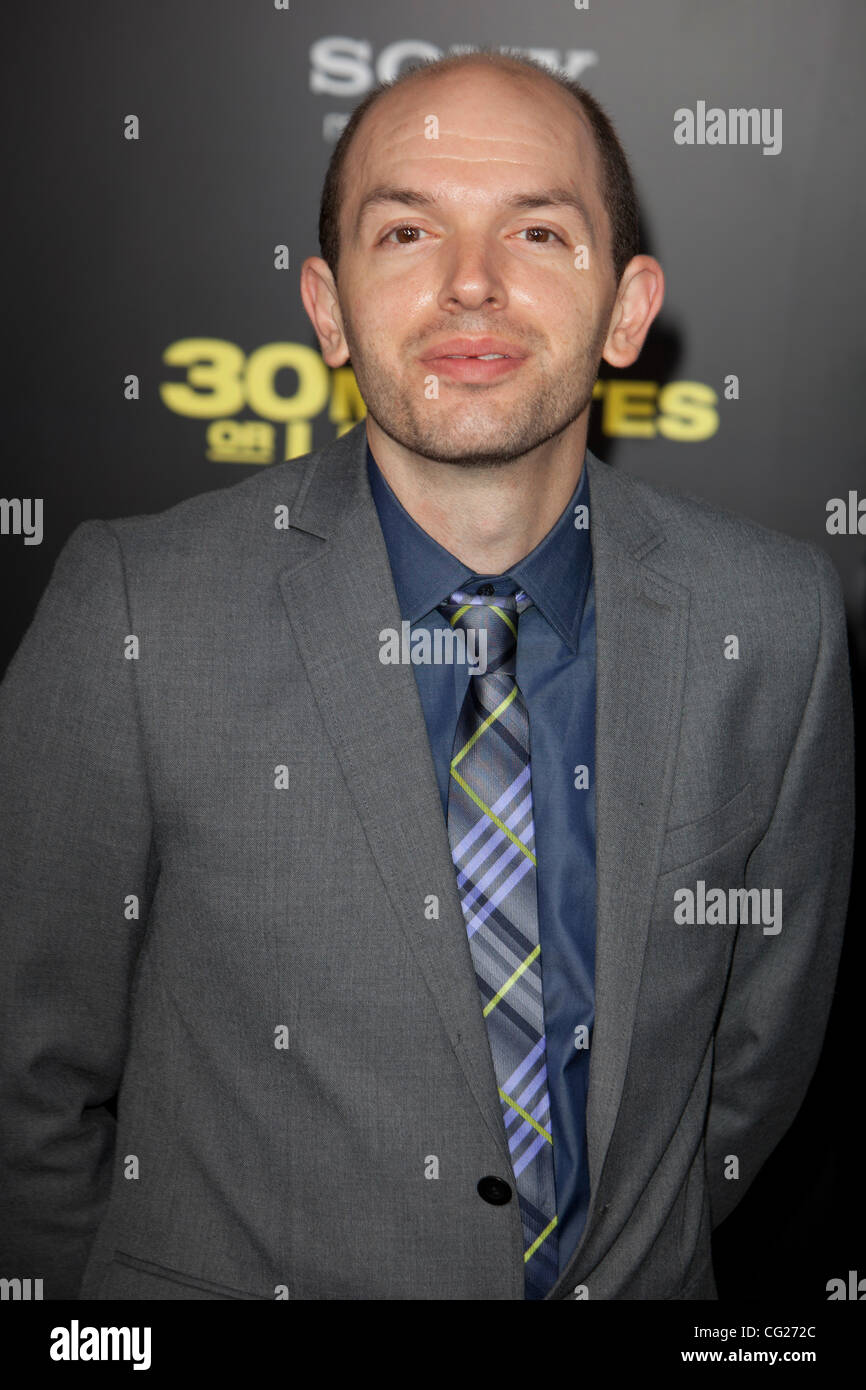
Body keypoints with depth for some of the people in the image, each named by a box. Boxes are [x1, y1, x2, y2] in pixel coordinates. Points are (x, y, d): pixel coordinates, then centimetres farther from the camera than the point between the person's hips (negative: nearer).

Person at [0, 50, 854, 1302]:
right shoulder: (136, 613, -20)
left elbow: (762, 1035, 0)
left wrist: (646, 1254, 4)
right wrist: (154, 1289, -2)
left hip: (630, 1277, 2)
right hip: (234, 1273, -1)